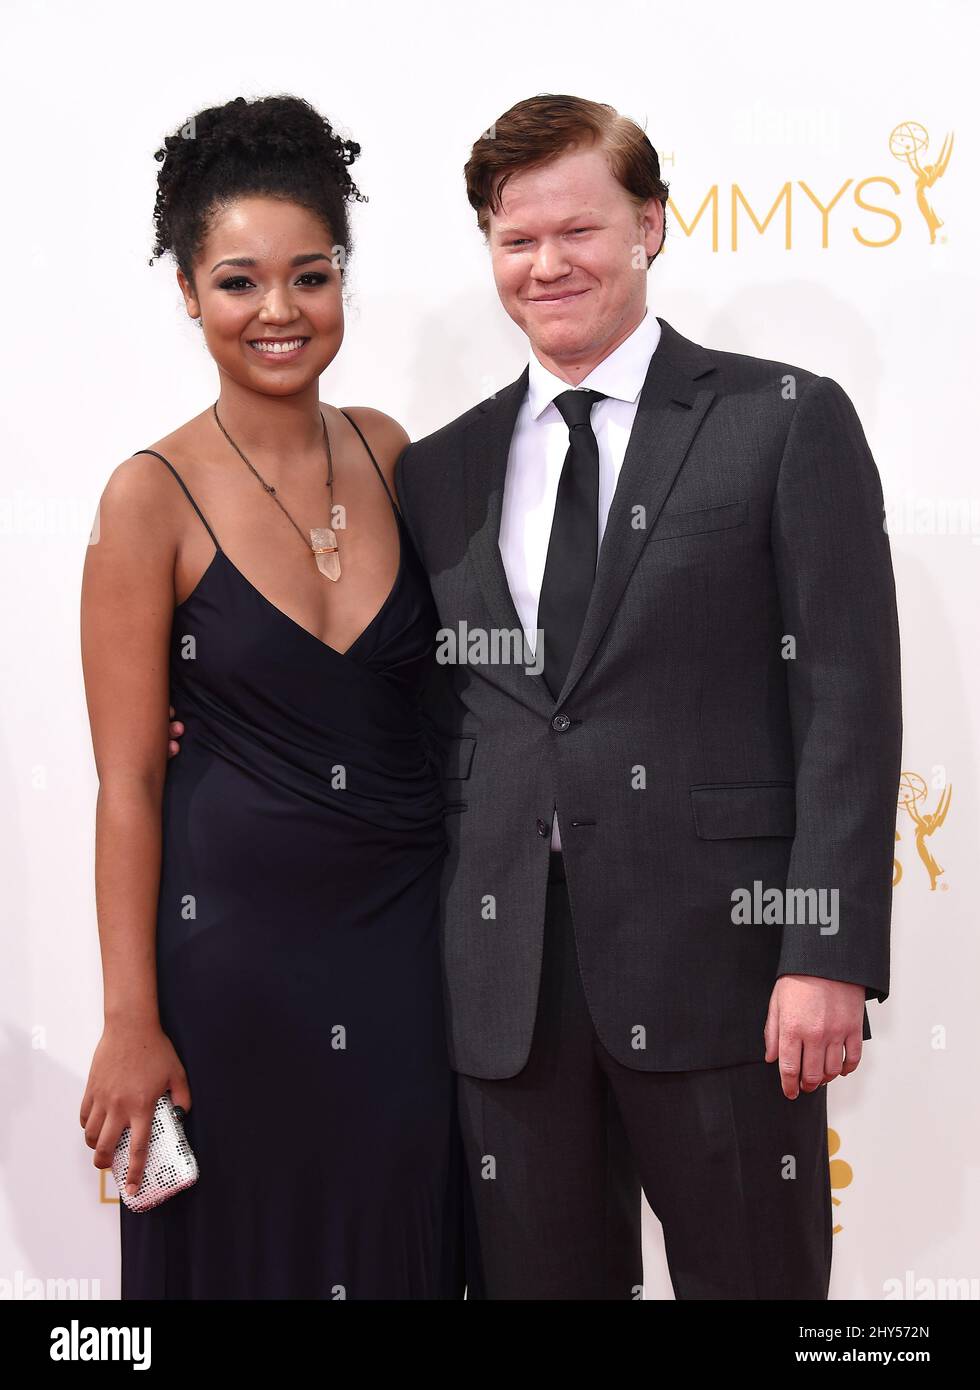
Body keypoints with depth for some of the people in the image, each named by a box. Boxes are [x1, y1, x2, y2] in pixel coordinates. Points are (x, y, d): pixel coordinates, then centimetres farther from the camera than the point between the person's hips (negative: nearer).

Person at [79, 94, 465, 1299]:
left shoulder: (385, 450, 1)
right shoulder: (154, 497, -11)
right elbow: (129, 779, -10)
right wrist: (132, 1021, -10)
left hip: (406, 927, 4)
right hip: (235, 936, -4)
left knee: (405, 1239, 13)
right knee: (249, 1244, 11)